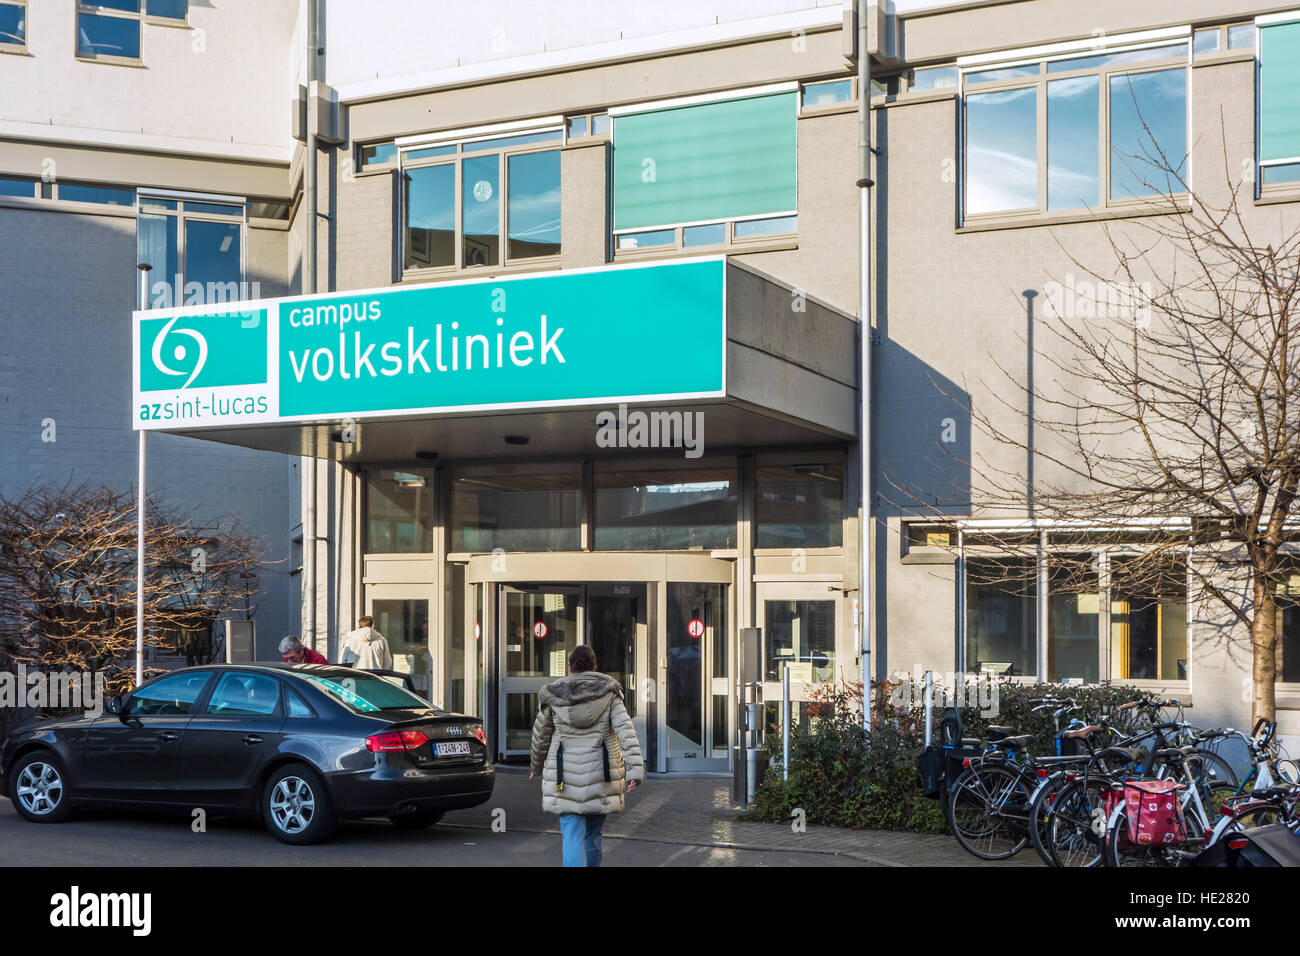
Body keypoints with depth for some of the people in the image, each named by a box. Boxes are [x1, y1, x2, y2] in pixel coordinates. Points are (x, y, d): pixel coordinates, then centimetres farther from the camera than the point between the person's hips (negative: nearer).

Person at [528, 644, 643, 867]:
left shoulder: (552, 695, 1)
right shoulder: (608, 692, 0)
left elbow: (541, 736, 11)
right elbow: (626, 730, -12)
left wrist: (536, 766, 28)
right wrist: (635, 769, -17)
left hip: (565, 777, -1)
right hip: (601, 777, 1)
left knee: (573, 835, -4)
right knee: (593, 833, 17)